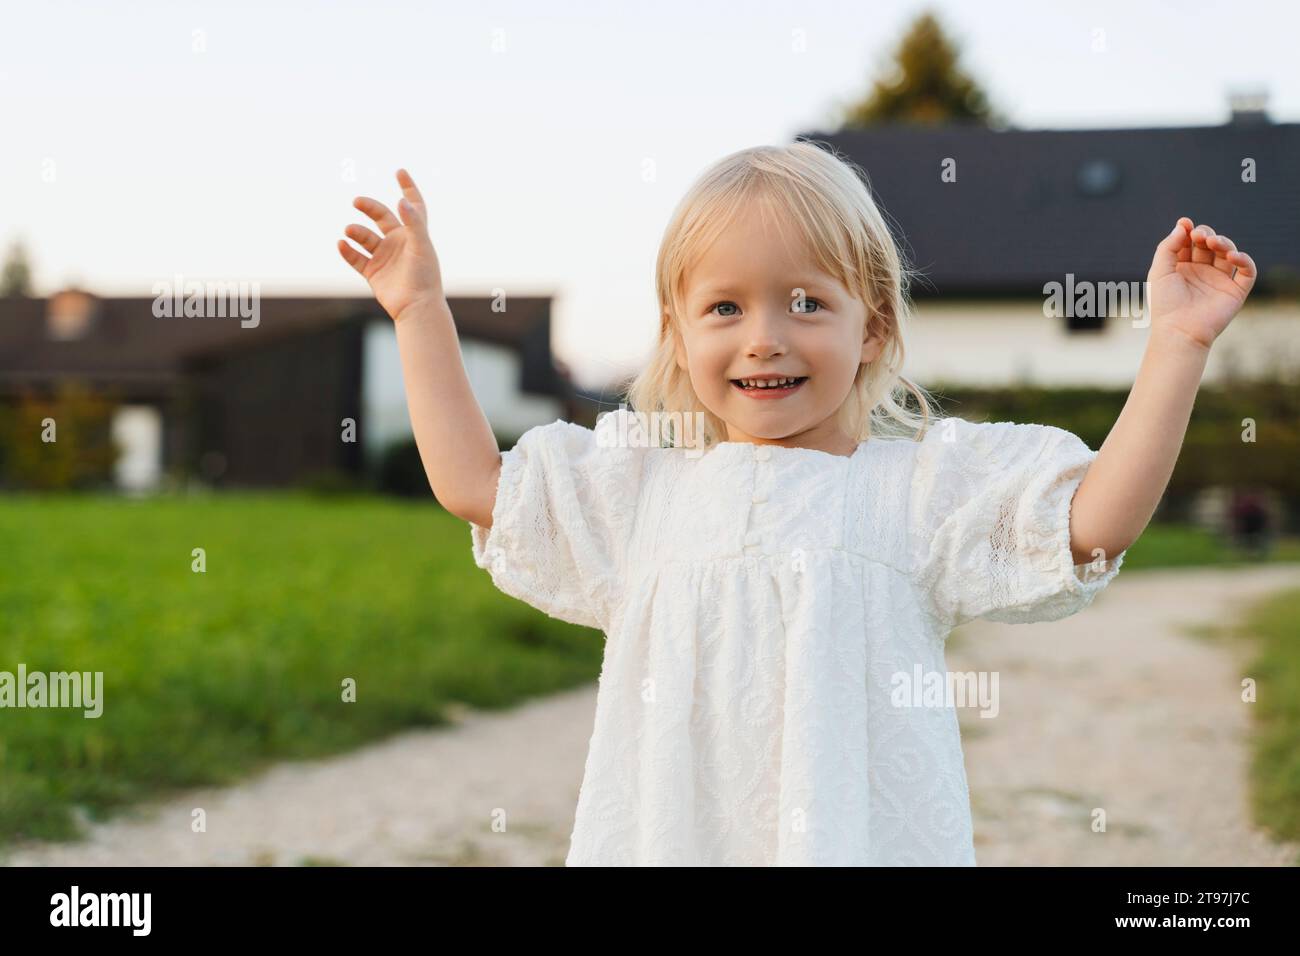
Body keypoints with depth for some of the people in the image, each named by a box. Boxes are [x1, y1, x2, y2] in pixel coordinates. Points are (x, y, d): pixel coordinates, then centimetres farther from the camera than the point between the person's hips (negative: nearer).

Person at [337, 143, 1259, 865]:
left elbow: (1096, 518, -5)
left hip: (863, 834, -2)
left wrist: (1176, 345, -10)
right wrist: (422, 311, 16)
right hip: (671, 836, 3)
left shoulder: (923, 484, 3)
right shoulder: (641, 484, 11)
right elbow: (473, 483, 16)